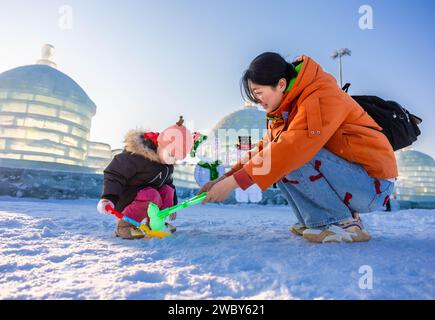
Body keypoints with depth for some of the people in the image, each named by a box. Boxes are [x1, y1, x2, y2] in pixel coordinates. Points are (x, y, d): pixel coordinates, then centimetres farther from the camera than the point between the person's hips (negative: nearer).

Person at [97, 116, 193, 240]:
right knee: (151, 195, -33)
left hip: (143, 196, 8)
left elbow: (168, 182, 17)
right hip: (124, 200, -8)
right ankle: (123, 225, -19)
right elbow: (114, 174, -26)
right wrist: (108, 197, -42)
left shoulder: (168, 164, 1)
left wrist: (172, 205, 17)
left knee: (168, 190, -9)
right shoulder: (137, 154, -27)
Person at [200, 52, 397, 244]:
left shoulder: (321, 97, -21)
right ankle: (318, 221, 2)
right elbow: (265, 147, 3)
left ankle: (343, 223, -12)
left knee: (289, 157, -26)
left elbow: (292, 147, -34)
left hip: (374, 185, -9)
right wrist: (225, 178, -8)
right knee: (278, 159, -1)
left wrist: (233, 182, -32)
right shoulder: (286, 108, 7)